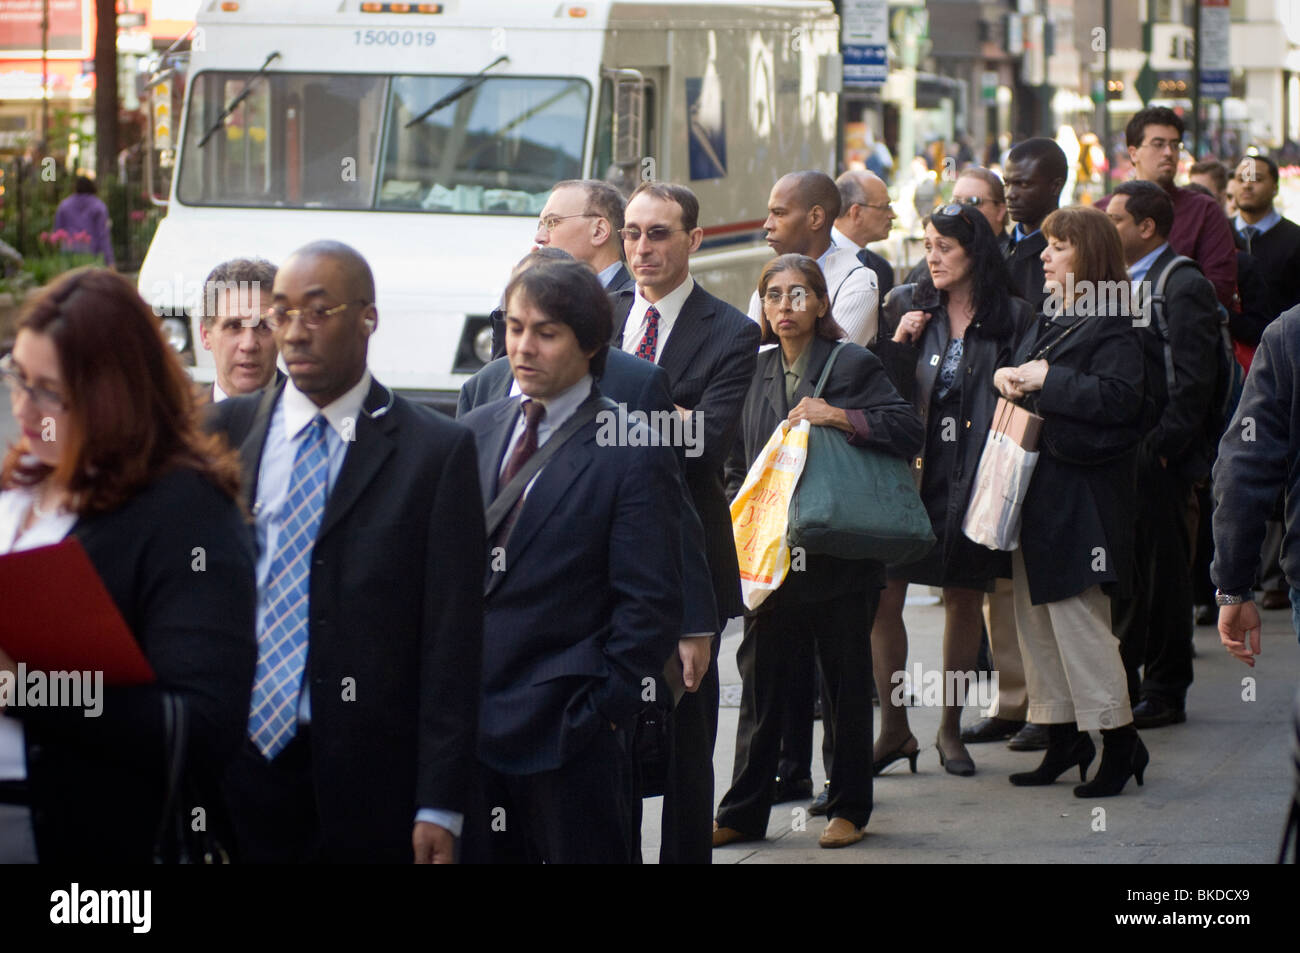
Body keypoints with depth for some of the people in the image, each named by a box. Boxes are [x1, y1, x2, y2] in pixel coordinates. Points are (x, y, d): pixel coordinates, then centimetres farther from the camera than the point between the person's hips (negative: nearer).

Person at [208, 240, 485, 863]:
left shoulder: (437, 451, 0)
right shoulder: (222, 432, 9)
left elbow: (450, 641, -3)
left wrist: (439, 808, -7)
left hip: (365, 787, -3)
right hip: (233, 762, 3)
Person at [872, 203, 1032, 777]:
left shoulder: (1011, 318, 0)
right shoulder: (907, 306, 5)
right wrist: (898, 342, -11)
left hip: (972, 479, -1)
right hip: (910, 470, 1)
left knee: (965, 600, 8)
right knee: (882, 595, -7)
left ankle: (950, 729, 20)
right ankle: (895, 728, 3)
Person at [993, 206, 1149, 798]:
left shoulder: (1111, 326, -11)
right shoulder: (1050, 320, 17)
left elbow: (1117, 396, -23)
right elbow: (1022, 380, 27)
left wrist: (1046, 381, -18)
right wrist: (1009, 379, 4)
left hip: (1080, 496, -9)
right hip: (1036, 491, 9)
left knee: (1078, 615, -9)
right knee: (1036, 616, 10)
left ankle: (1119, 742, -1)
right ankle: (1064, 741, 17)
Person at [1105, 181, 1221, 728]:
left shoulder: (1183, 286, -11)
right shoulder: (1121, 283, 15)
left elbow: (1194, 381, -16)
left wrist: (1160, 448, -19)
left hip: (1159, 459, -8)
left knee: (1163, 572, 0)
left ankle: (1164, 693, 7)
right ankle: (1119, 681, 20)